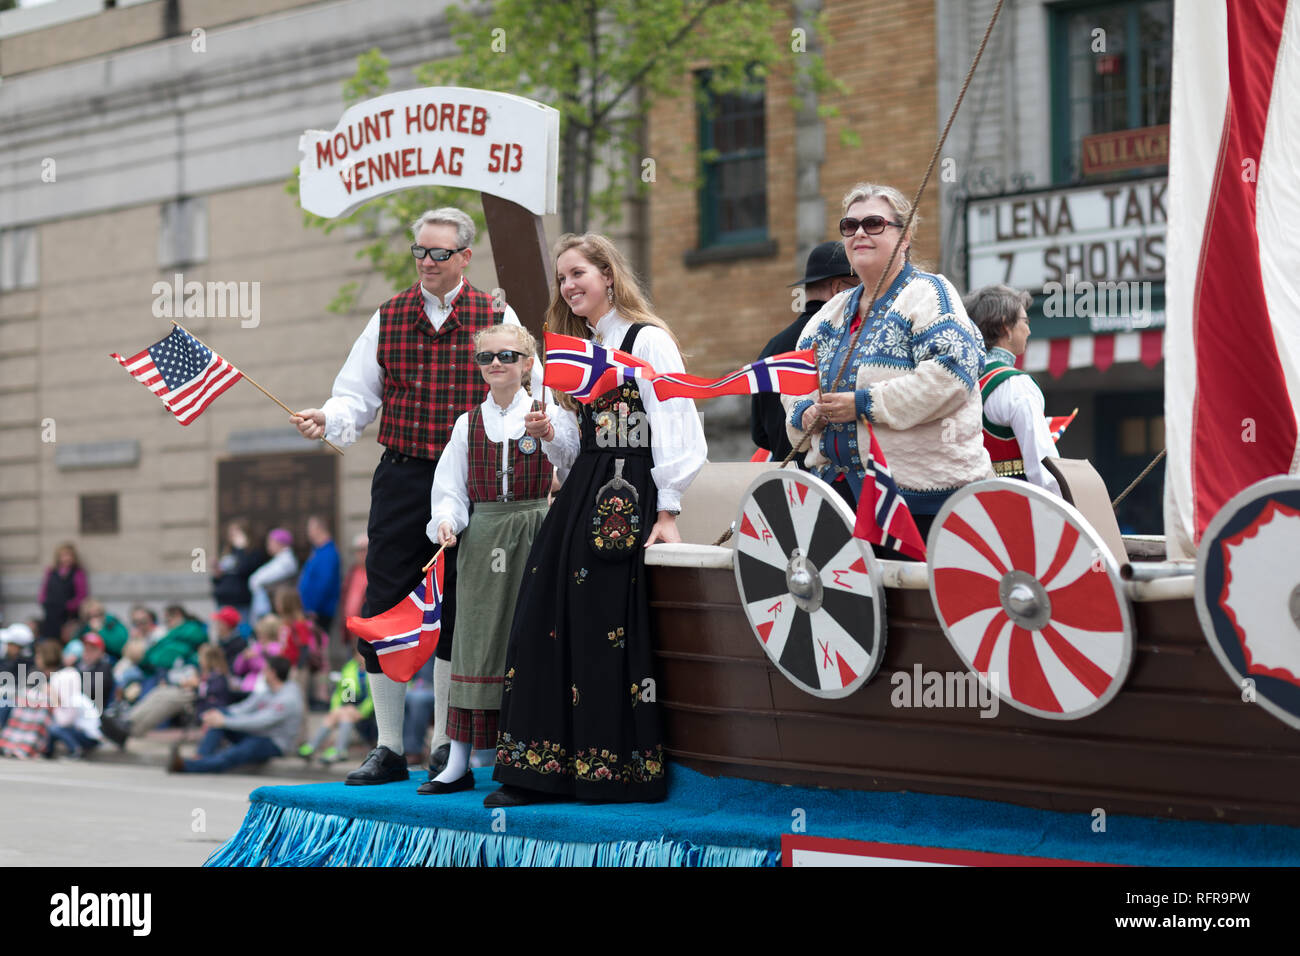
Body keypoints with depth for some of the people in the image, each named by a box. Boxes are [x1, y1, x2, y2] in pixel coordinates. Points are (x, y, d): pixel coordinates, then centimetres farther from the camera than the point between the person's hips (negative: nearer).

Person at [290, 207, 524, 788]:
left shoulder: (496, 320, 3)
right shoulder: (388, 319, 9)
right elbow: (357, 397, 8)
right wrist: (326, 420, -13)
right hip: (400, 478, 2)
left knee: (455, 614, 2)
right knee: (382, 608, 0)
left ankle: (446, 749, 14)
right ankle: (388, 750, 11)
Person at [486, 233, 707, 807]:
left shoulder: (648, 341, -5)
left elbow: (673, 427, -11)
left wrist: (667, 511, -17)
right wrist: (549, 434, 1)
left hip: (632, 500, -8)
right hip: (580, 500, 8)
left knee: (614, 629, -8)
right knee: (548, 624, 1)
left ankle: (618, 771, -1)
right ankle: (540, 768, 4)